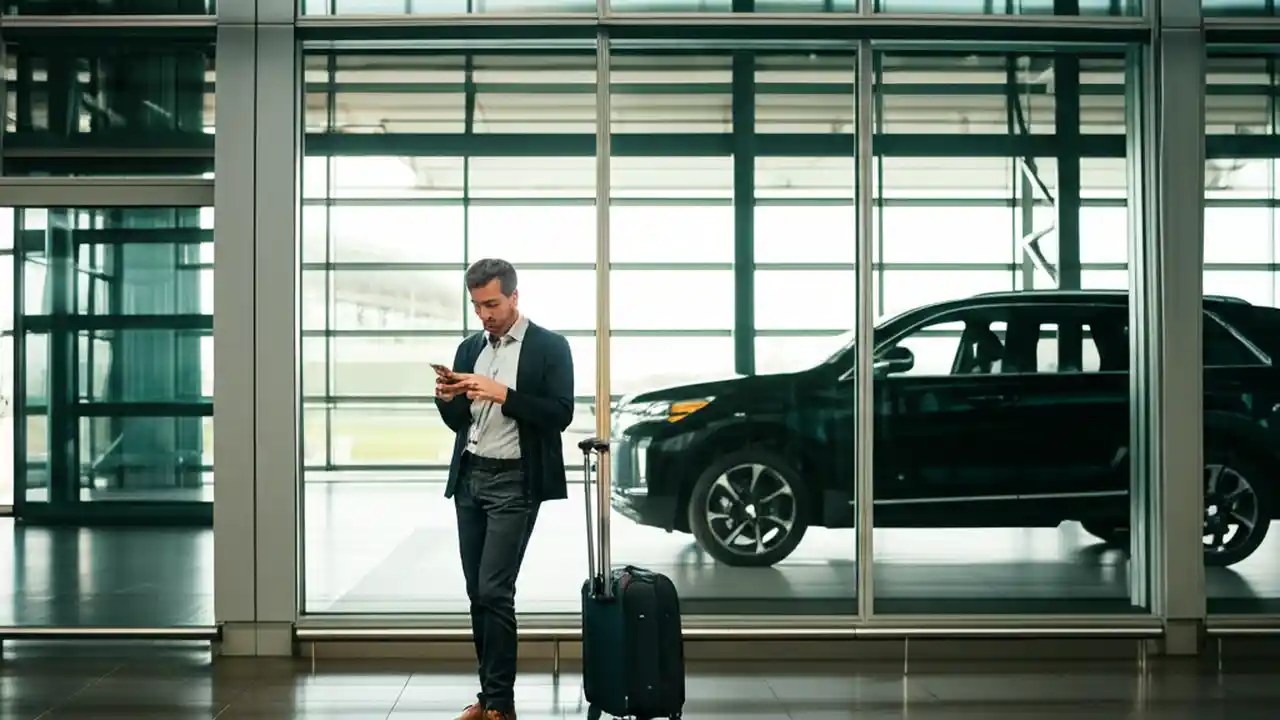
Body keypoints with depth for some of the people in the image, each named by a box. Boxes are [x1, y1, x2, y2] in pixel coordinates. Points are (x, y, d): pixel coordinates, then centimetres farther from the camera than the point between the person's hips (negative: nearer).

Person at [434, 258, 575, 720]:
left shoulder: (550, 347, -4)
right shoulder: (469, 349, 13)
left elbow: (560, 415, -12)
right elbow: (458, 422, 16)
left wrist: (502, 394, -22)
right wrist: (447, 399, -6)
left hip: (515, 482, -6)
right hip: (468, 478, 6)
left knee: (494, 591, -11)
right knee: (477, 593, 7)